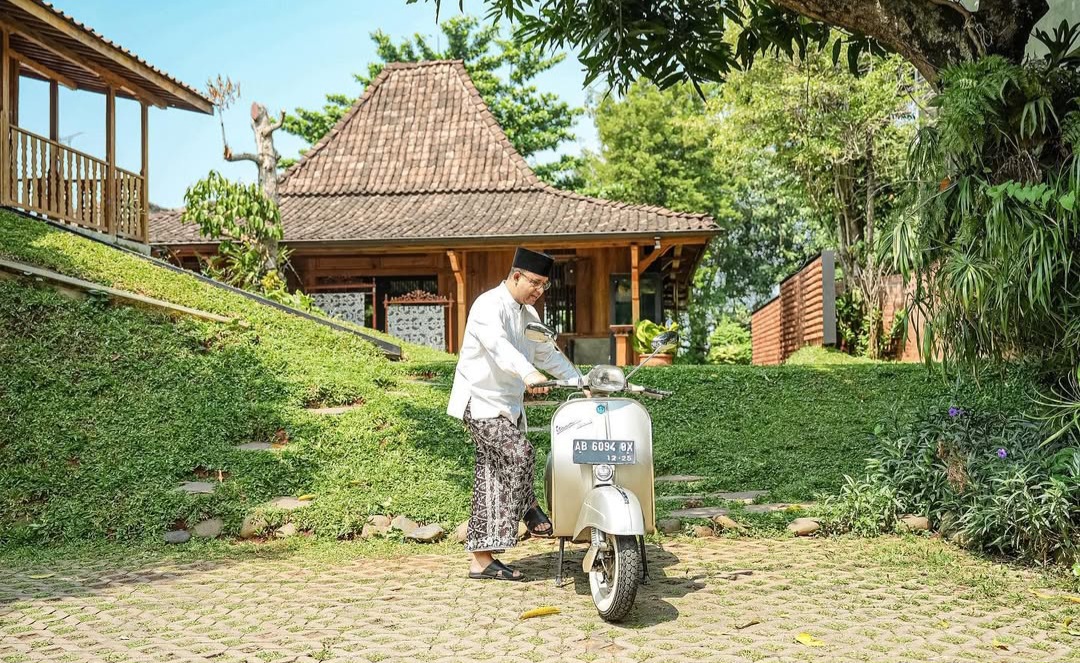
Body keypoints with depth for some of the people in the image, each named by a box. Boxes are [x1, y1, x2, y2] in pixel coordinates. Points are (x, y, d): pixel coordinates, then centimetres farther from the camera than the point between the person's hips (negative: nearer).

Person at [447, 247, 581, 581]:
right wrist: (528, 373, -49)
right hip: (480, 402, -8)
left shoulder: (527, 315, 15)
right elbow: (498, 344, -33)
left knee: (494, 479, 6)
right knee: (520, 453, -26)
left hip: (507, 406, 8)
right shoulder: (489, 305, -13)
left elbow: (547, 353, 22)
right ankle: (532, 512, -1)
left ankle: (482, 560, 10)